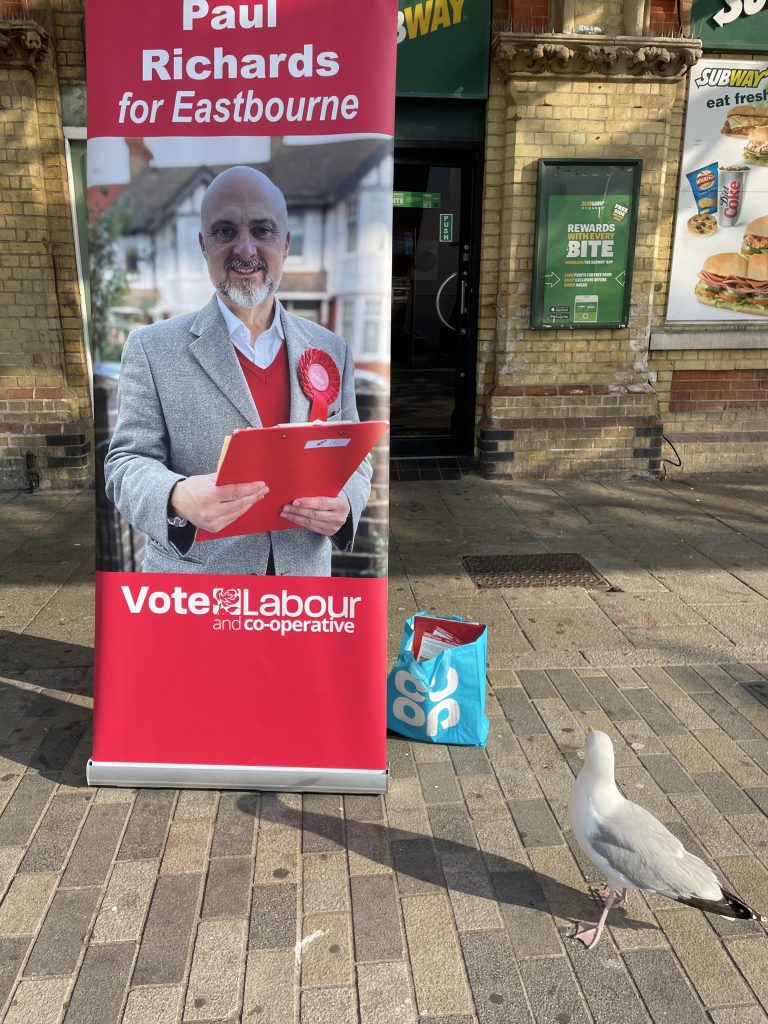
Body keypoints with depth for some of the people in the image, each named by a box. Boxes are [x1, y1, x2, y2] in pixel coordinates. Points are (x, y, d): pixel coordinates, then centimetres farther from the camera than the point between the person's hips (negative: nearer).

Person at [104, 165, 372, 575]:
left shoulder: (330, 350, 2)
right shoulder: (152, 349, -6)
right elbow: (126, 462, -7)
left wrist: (343, 504, -16)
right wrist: (178, 499, -29)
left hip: (305, 571, 3)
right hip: (193, 573, -2)